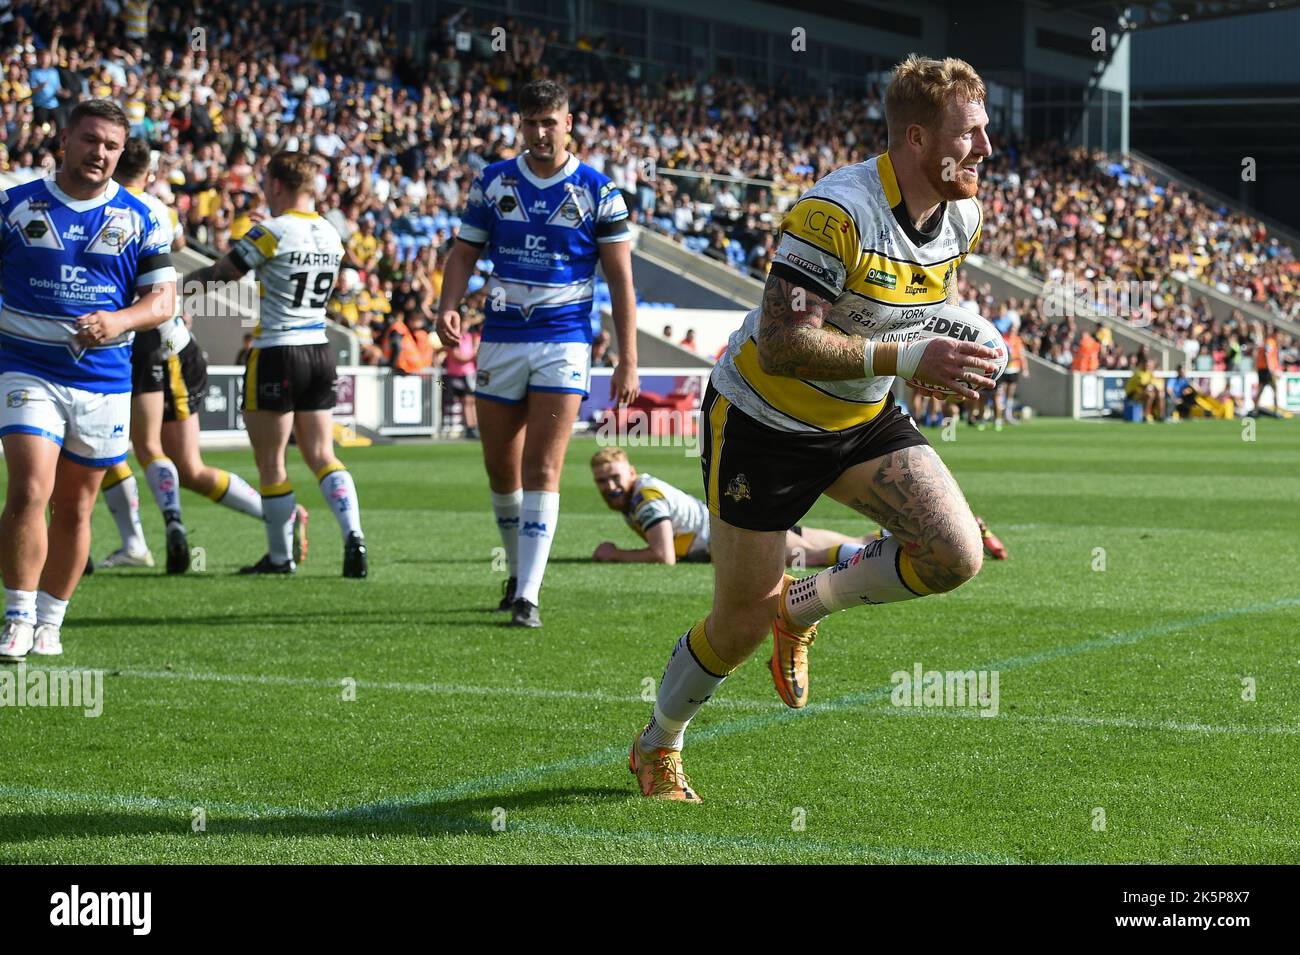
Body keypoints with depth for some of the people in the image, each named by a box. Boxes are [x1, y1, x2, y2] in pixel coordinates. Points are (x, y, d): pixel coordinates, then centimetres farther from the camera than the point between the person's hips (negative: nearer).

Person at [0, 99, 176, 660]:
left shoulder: (139, 220, 4)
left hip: (103, 379, 2)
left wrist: (118, 322, -17)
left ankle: (49, 623, 21)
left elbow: (162, 299, 1)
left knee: (75, 507, 8)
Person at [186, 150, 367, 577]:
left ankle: (281, 556, 11)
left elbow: (220, 273, -8)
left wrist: (182, 280, 11)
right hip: (320, 351, 6)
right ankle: (353, 535, -12)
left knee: (271, 463, 5)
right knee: (322, 456, 8)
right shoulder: (331, 235, 6)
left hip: (276, 354, -6)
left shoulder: (271, 232, -14)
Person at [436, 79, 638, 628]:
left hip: (564, 343, -3)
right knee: (501, 470, 8)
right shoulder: (493, 182, 6)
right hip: (500, 340, 3)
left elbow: (620, 279, 0)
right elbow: (464, 253, 10)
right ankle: (519, 572, 29)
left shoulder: (597, 192, -2)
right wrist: (448, 307, -11)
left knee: (542, 472, -11)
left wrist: (627, 362, -5)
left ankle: (527, 596, -13)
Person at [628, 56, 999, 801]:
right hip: (763, 423, -6)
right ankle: (658, 746, 32)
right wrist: (909, 359, -40)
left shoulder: (963, 216, -5)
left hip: (865, 419, 6)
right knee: (740, 625, 3)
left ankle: (803, 605, 11)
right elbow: (780, 345, -35)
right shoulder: (836, 213, -30)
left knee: (956, 556, -16)